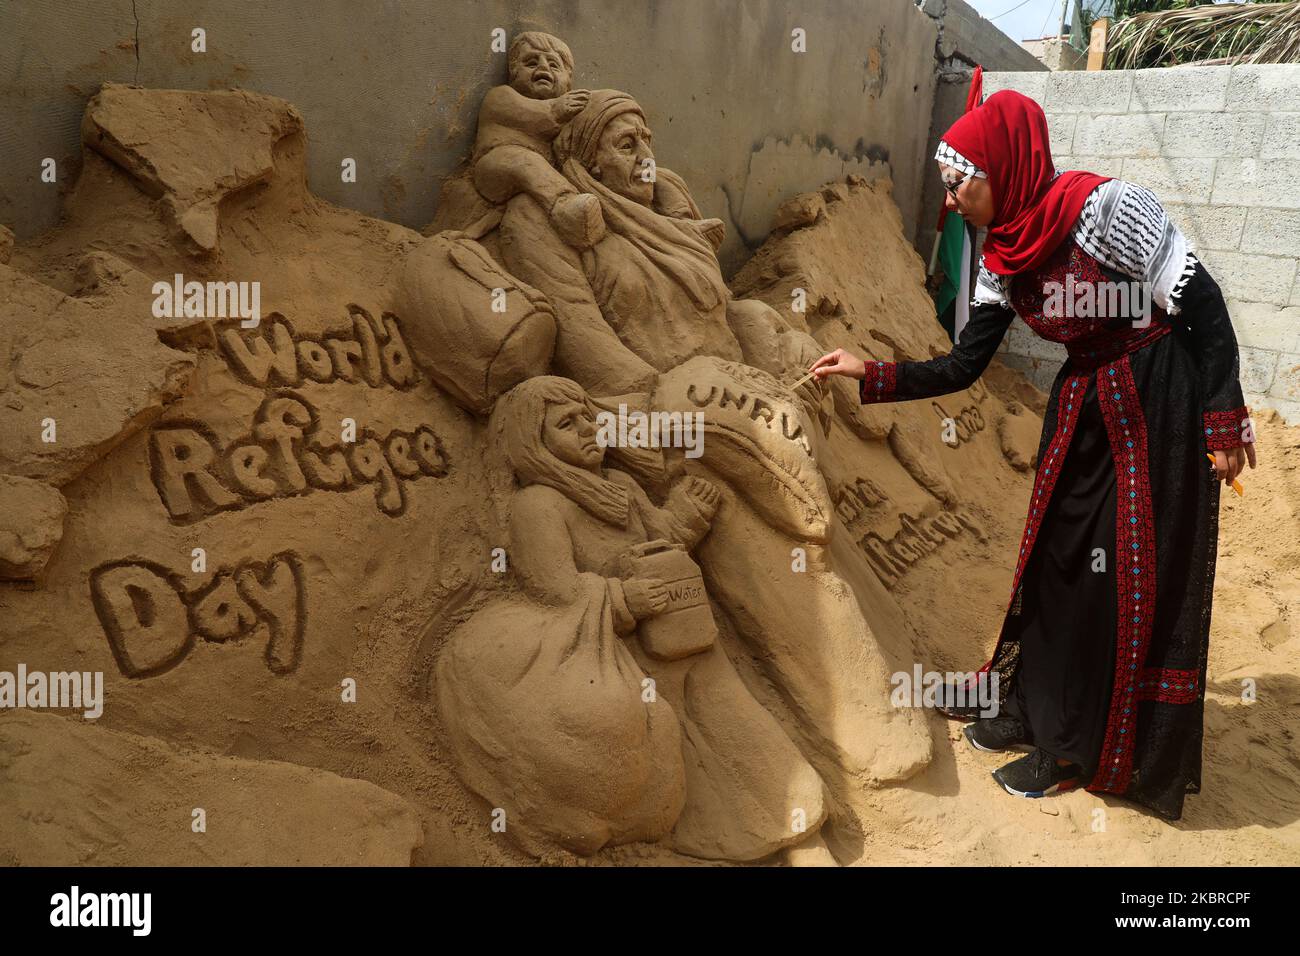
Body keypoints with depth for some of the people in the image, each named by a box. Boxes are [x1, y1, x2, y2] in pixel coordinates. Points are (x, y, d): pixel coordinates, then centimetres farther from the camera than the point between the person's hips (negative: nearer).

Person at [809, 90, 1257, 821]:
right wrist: (869, 375, -3)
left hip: (1160, 404, -7)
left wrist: (1224, 422, -17)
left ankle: (1092, 753, 15)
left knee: (1140, 577, 2)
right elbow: (963, 368, 5)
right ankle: (1038, 714, 30)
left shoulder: (1103, 208, -20)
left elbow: (1202, 303, -17)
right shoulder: (1003, 260, 2)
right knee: (1058, 556, 12)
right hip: (1083, 406, 7)